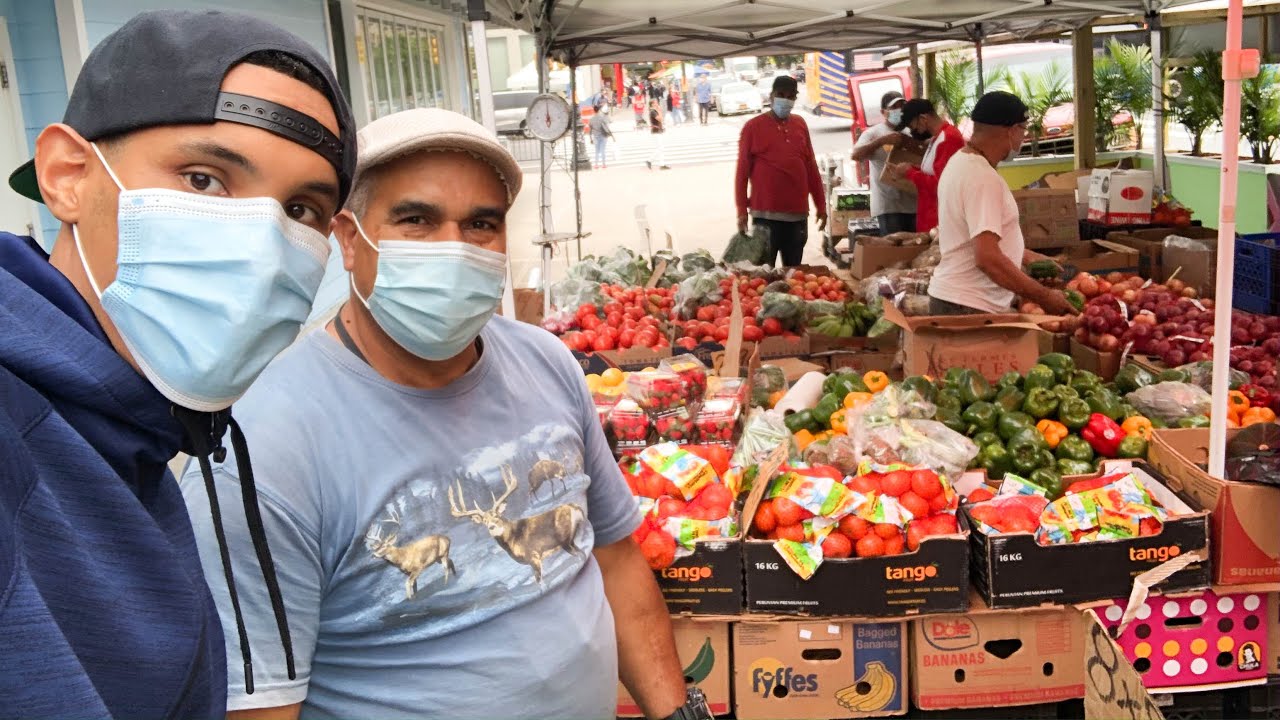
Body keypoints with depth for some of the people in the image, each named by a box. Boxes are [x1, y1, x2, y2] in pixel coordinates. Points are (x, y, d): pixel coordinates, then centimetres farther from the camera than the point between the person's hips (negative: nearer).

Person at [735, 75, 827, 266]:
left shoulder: (800, 124, 11)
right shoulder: (753, 126, -2)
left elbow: (811, 167, 14)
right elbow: (742, 172, -3)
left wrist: (821, 205, 12)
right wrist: (742, 210, -8)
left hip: (797, 214, 4)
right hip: (766, 215, -4)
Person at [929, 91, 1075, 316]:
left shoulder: (960, 161, 11)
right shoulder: (982, 178, -20)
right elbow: (988, 258, -27)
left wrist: (1027, 257, 21)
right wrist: (1045, 297, -20)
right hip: (970, 309, -10)